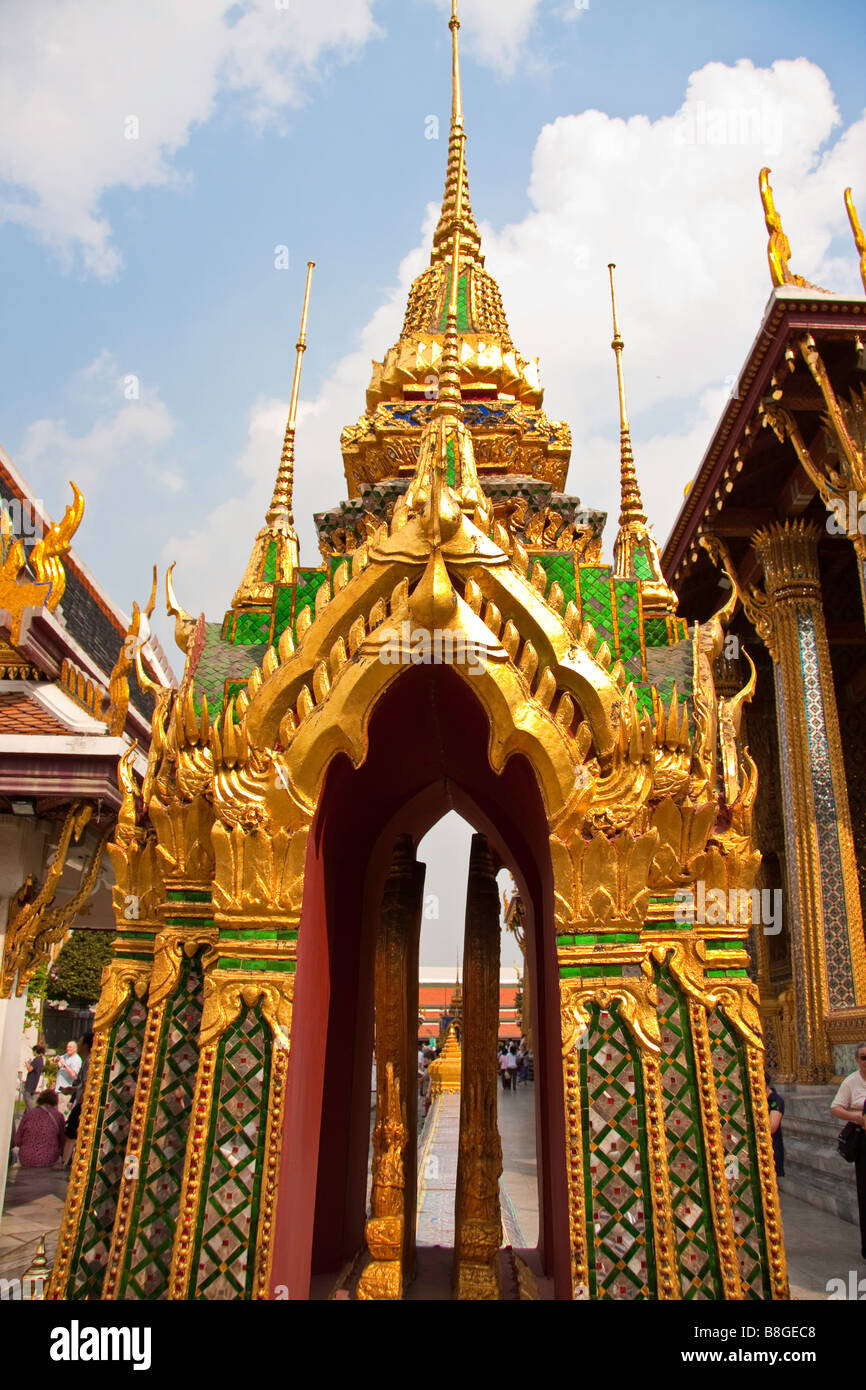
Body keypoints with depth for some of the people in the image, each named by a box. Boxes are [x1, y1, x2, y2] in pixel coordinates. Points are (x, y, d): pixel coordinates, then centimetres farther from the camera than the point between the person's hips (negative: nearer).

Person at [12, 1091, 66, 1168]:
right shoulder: (58, 1115, -2)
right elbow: (62, 1142, 6)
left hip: (26, 1162, 2)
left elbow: (17, 1141, 2)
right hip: (48, 1162, -2)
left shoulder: (28, 1114, -1)